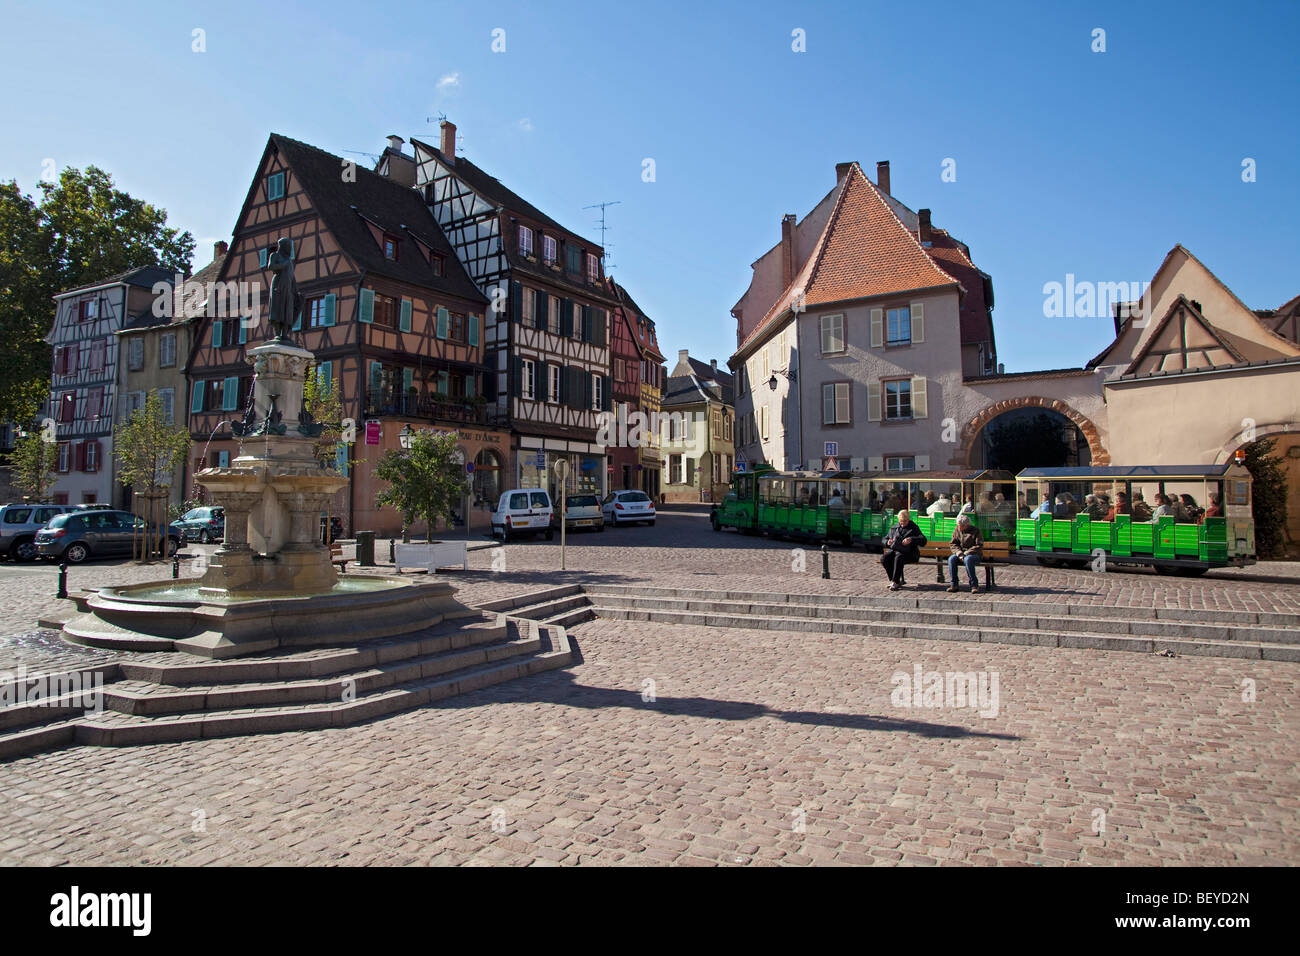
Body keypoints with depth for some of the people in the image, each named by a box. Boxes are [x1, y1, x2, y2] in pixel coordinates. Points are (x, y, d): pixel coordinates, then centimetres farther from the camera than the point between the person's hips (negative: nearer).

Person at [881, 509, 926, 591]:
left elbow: (923, 540, -1)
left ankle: (895, 582, -30)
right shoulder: (893, 528, 23)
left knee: (898, 558, -38)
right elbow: (885, 539, 28)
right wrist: (887, 542, 1)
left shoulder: (913, 528, 12)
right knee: (884, 558, -27)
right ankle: (899, 580, -17)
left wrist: (911, 540, -20)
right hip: (893, 550, 4)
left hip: (907, 552, -4)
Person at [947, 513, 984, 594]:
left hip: (974, 555, -4)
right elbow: (953, 544, 5)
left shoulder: (975, 531, -6)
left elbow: (979, 546, -10)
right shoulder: (956, 530, 6)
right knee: (951, 559, -26)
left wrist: (966, 553, -17)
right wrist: (959, 553, -13)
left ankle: (974, 585, -30)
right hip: (960, 554, 4)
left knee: (968, 559, -38)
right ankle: (953, 584, -23)